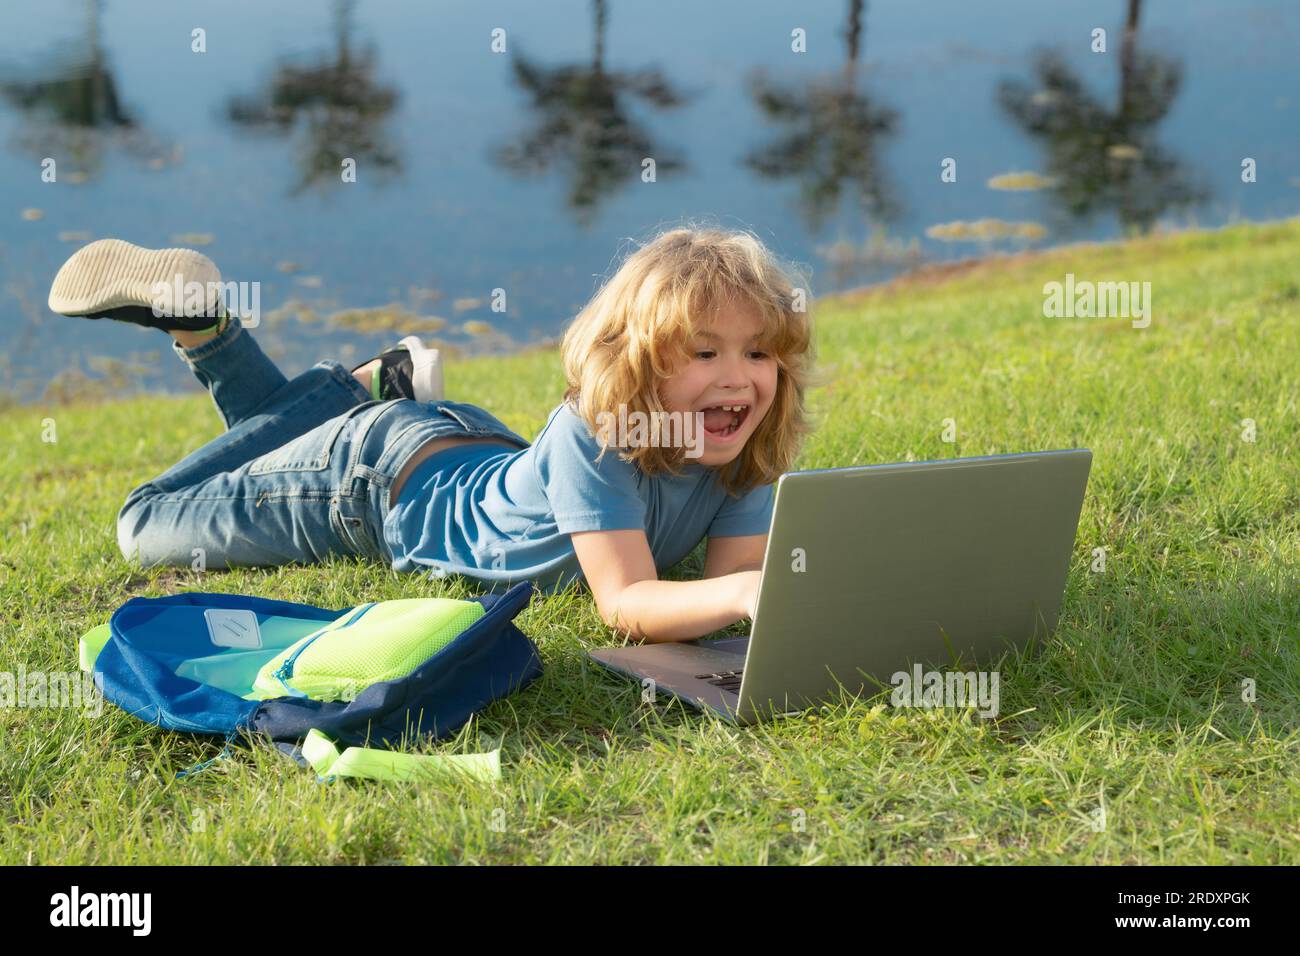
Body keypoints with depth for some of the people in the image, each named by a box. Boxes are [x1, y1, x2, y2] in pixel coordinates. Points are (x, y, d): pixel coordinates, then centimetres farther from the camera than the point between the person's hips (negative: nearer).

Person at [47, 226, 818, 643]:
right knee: (147, 528, 13)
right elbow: (624, 603, -44)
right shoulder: (590, 436, -41)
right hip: (378, 476, -6)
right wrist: (739, 595, -62)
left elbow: (739, 572, -26)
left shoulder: (742, 453, -23)